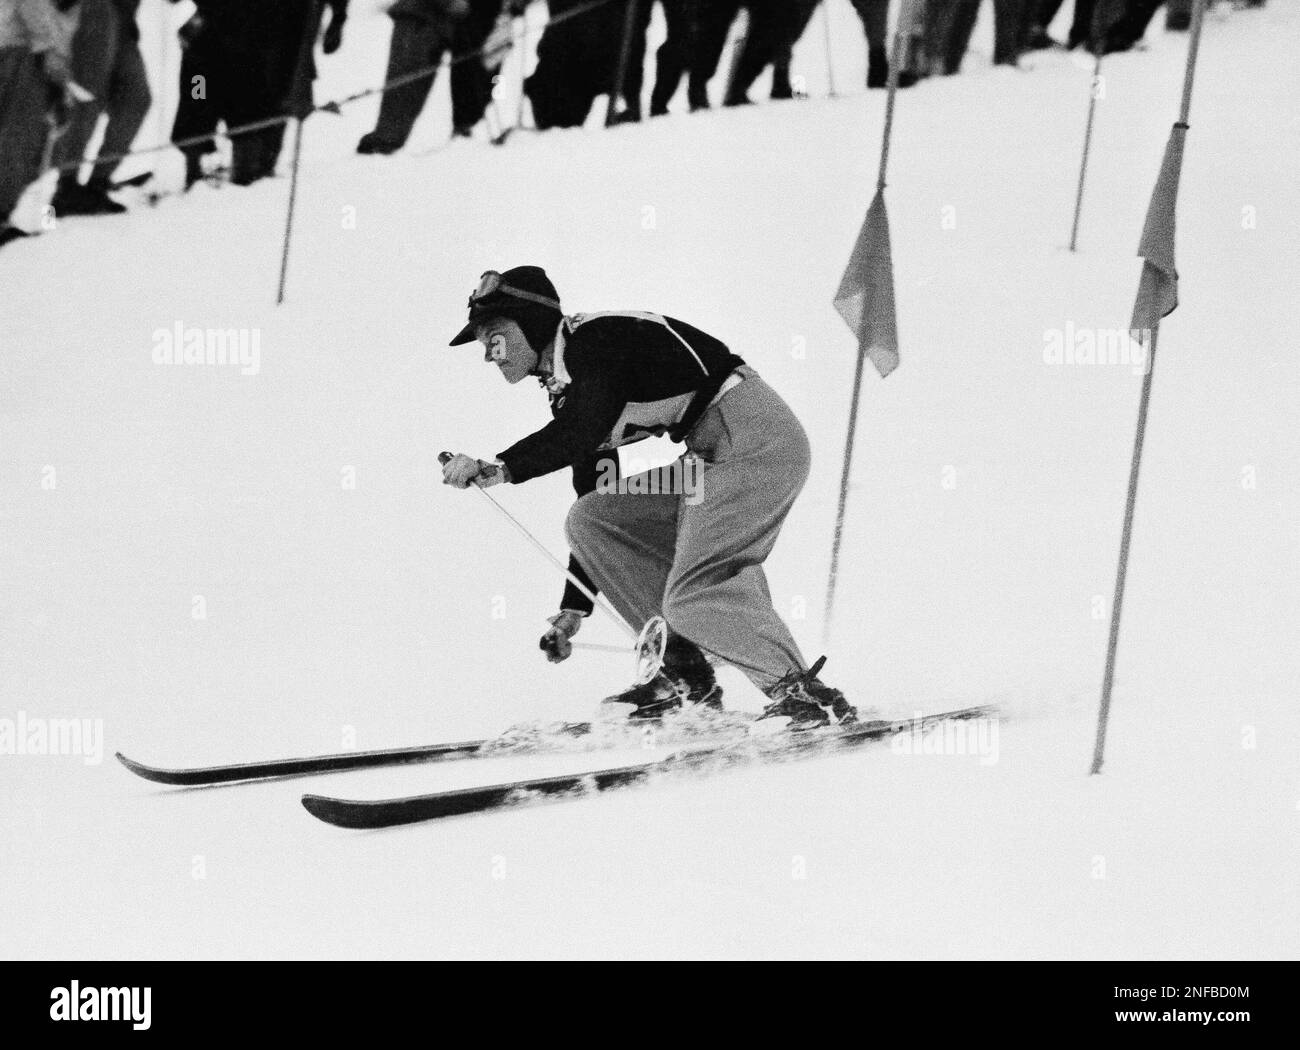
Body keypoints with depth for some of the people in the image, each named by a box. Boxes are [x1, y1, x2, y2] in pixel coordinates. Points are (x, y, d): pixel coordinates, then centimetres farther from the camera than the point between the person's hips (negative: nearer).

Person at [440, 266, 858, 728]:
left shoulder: (592, 338, -11)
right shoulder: (569, 390, 17)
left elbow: (583, 433, -28)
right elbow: (596, 497, 21)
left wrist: (496, 469, -28)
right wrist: (573, 608, 18)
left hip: (759, 437, -10)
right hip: (711, 457, 10)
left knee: (691, 597, -19)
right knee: (589, 520, 3)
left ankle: (804, 692, -12)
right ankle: (684, 672, 1)